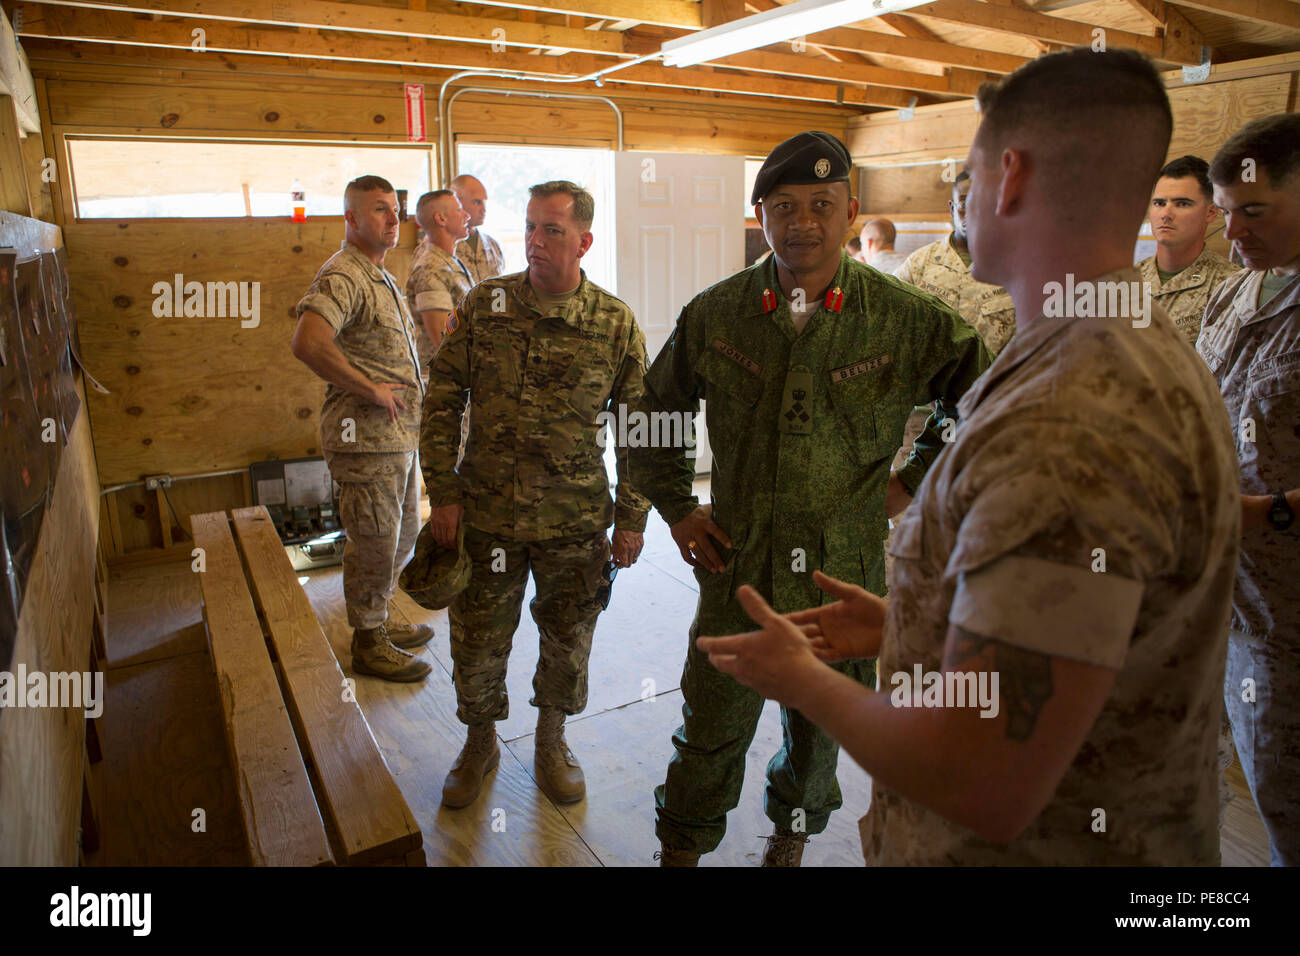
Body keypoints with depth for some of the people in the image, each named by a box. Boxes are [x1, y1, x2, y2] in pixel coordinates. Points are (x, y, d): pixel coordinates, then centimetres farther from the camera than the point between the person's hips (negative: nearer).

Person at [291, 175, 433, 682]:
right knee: (374, 545, 1)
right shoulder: (341, 276, -15)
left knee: (403, 534, 20)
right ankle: (368, 644, 18)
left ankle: (379, 622, 37)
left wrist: (410, 390, 15)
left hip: (400, 436, 10)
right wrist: (370, 389, -22)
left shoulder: (382, 278, 18)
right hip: (366, 439, -10)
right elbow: (308, 344, -31)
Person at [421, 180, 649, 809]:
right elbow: (442, 401, 2)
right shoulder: (482, 306, -2)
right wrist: (443, 492, -3)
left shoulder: (616, 323, -4)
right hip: (487, 514, 1)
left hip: (577, 521, 0)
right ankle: (480, 742, 39)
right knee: (477, 641, 12)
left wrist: (631, 517, -1)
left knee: (568, 641, 14)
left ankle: (551, 741, 40)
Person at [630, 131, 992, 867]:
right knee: (711, 731, 11)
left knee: (821, 730, 20)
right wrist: (678, 508, 7)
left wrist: (915, 482, 0)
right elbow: (657, 411, 11)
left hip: (843, 573, 0)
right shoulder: (715, 314, -3)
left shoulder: (907, 320, -9)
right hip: (736, 565, 0)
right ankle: (683, 847, 38)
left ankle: (794, 833, 50)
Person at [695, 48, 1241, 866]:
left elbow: (984, 794, -30)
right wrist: (904, 626, 10)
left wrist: (801, 679, -15)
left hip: (1035, 846, -9)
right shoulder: (1156, 361, 3)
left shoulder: (1064, 430, -31)